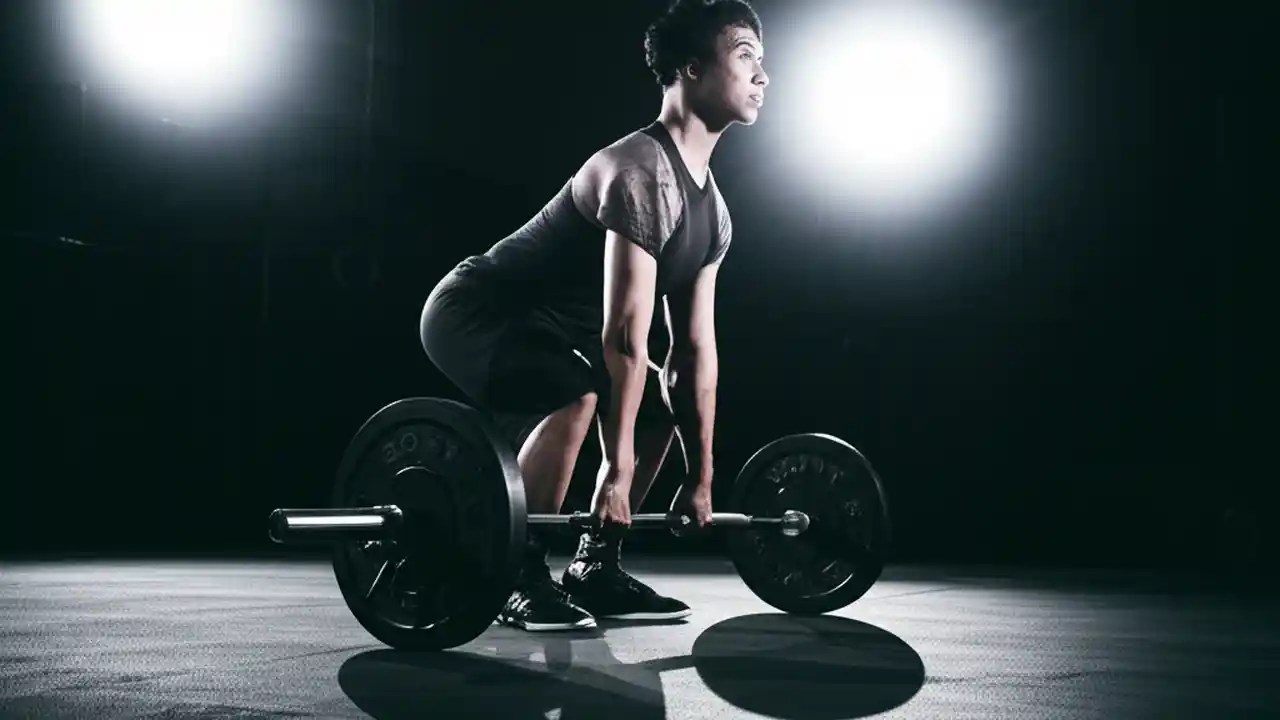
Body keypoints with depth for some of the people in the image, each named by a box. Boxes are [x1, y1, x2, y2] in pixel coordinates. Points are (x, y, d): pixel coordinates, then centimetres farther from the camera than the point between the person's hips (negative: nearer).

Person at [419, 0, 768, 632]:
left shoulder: (712, 209, 4)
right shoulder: (643, 173, -26)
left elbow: (696, 349, 5)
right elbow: (625, 336, -31)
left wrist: (701, 476, 3)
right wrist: (617, 473, -31)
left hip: (543, 324, 10)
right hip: (472, 313, -10)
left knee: (658, 403, 11)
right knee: (577, 397, -33)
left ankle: (594, 569, 13)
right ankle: (520, 580, -18)